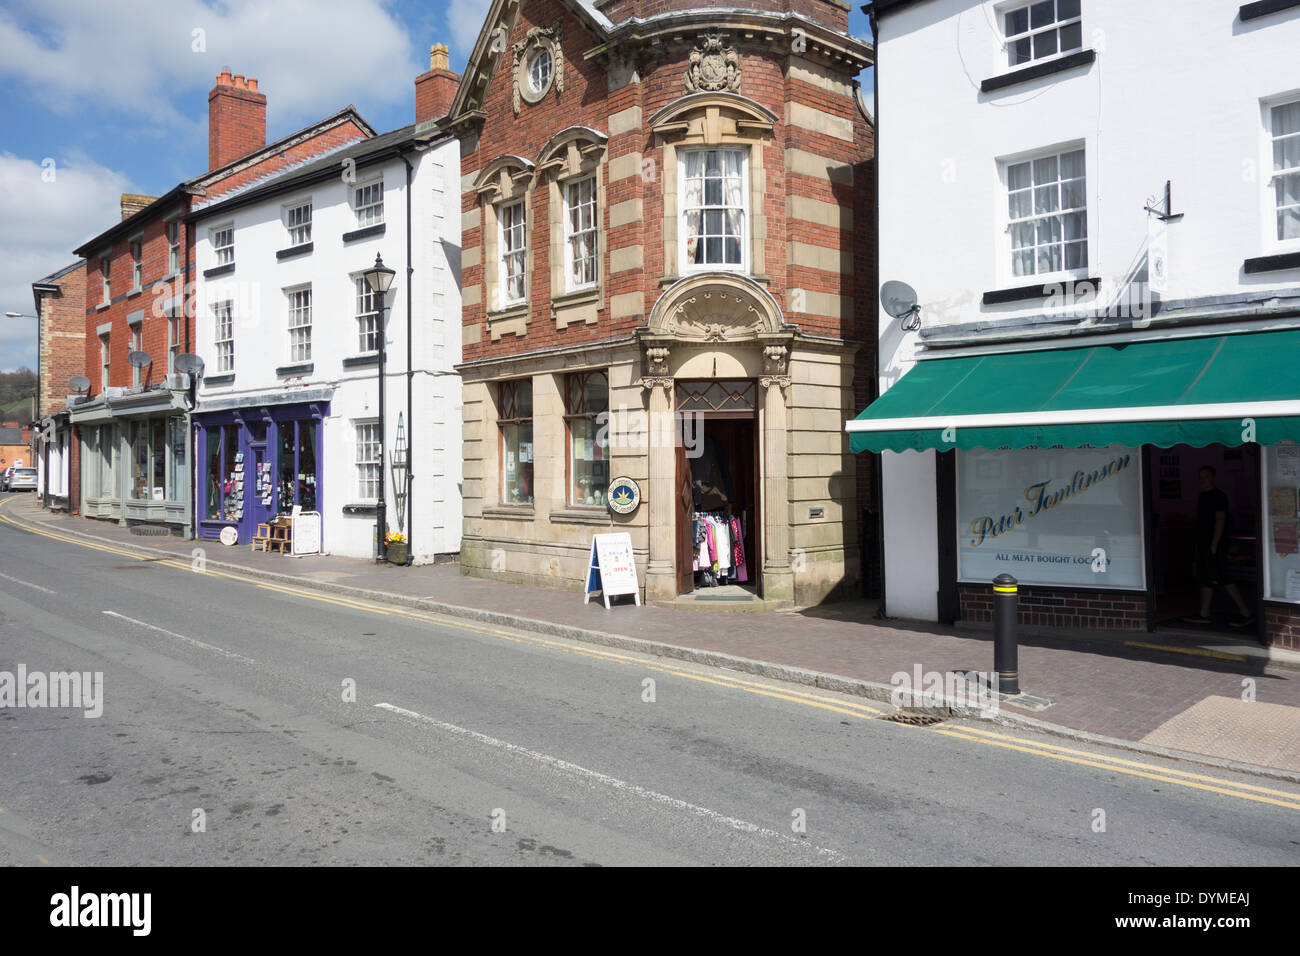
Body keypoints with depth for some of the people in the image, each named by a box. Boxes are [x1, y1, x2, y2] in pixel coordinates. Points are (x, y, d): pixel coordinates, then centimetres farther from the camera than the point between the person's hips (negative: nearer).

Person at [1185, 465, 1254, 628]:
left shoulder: (1218, 496, -13)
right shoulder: (1203, 495, 15)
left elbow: (1220, 520, -19)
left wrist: (1214, 545, -22)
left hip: (1214, 544, -10)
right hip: (1204, 544, 10)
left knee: (1222, 580, -8)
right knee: (1205, 580, 10)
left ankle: (1246, 614, -1)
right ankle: (1204, 615, 15)